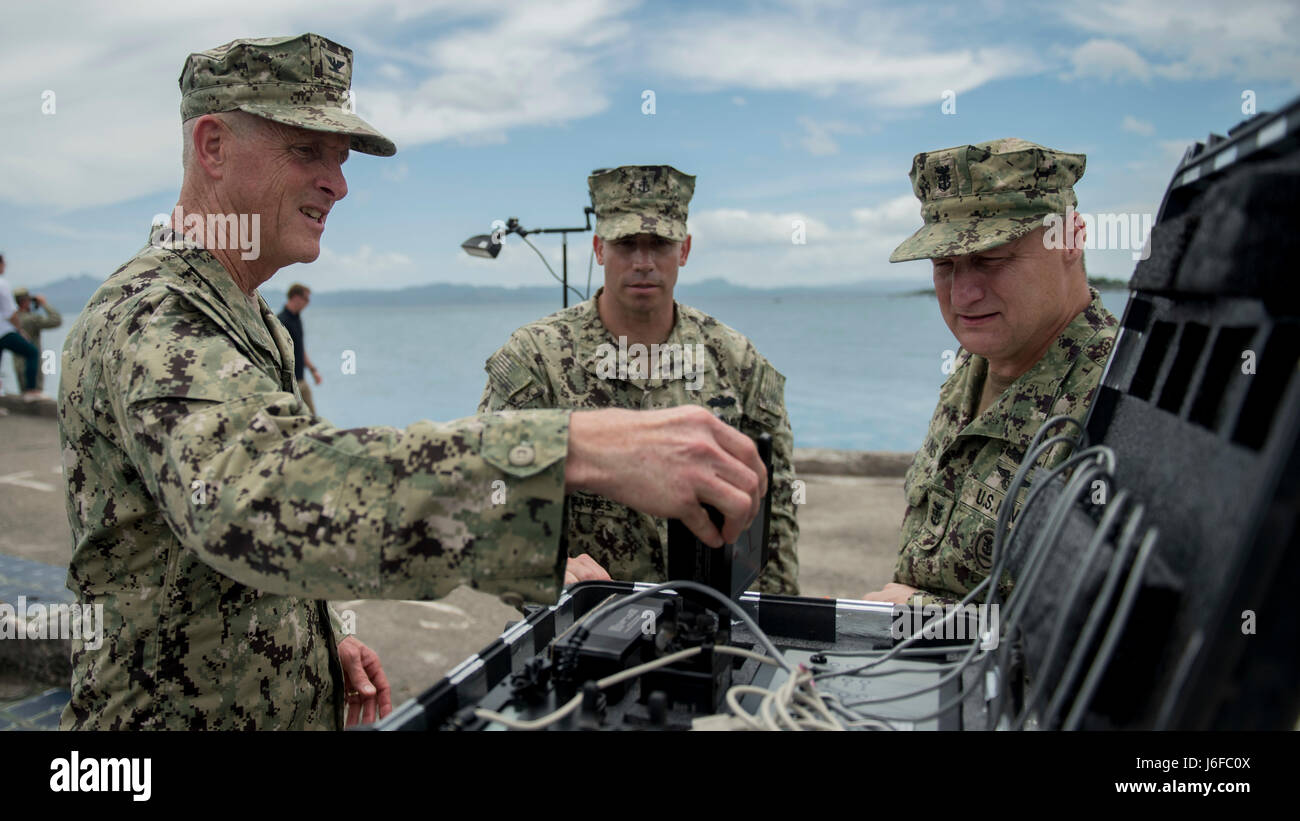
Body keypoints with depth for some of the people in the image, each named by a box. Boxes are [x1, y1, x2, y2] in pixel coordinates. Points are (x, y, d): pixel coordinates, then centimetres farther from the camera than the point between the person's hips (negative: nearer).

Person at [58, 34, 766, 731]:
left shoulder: (249, 322, 10)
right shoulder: (147, 316, -24)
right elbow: (247, 491, -44)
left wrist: (322, 638, 10)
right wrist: (572, 448, -52)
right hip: (183, 713, -9)